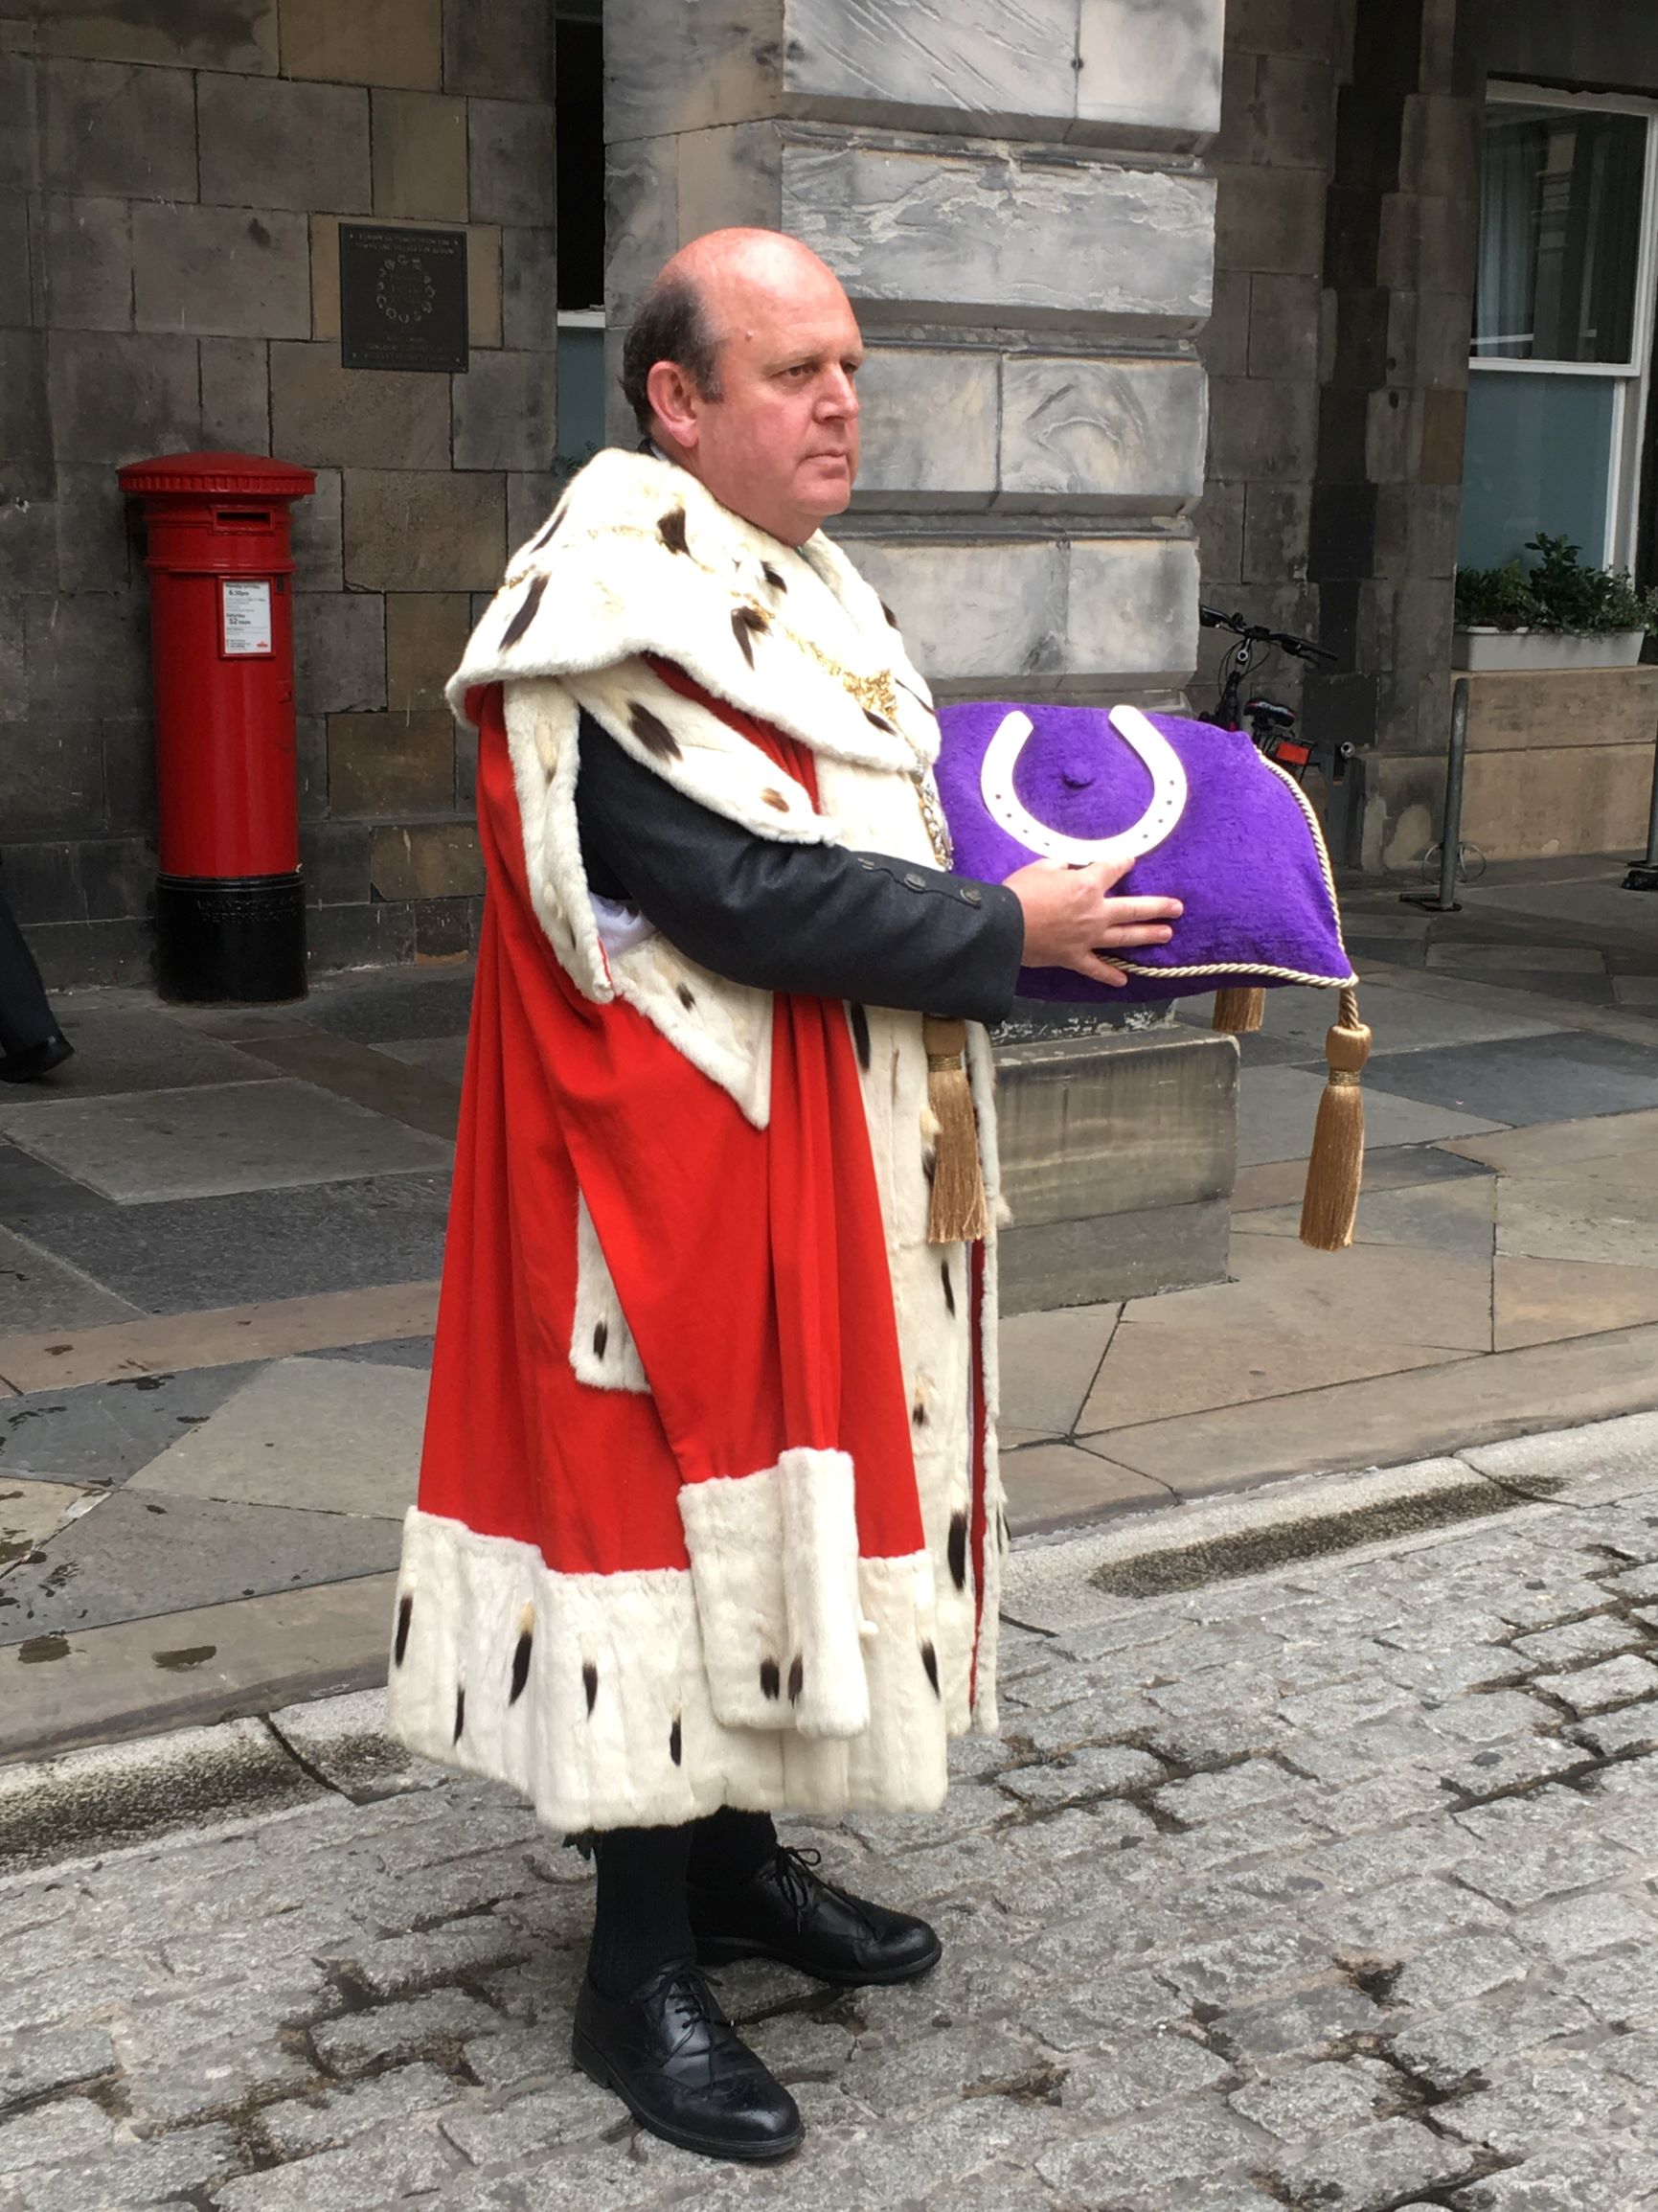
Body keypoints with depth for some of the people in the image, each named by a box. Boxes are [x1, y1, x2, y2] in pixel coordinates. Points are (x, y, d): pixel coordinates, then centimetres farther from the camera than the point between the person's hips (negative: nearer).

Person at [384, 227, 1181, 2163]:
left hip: (827, 1168, 10)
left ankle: (735, 1860, 33)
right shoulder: (613, 622, -18)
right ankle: (640, 1979, 13)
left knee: (784, 1485, 17)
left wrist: (1044, 894, 3)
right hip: (684, 1167, -9)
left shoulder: (802, 596, 13)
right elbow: (750, 896, -25)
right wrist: (1011, 930, -17)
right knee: (682, 1506, -1)